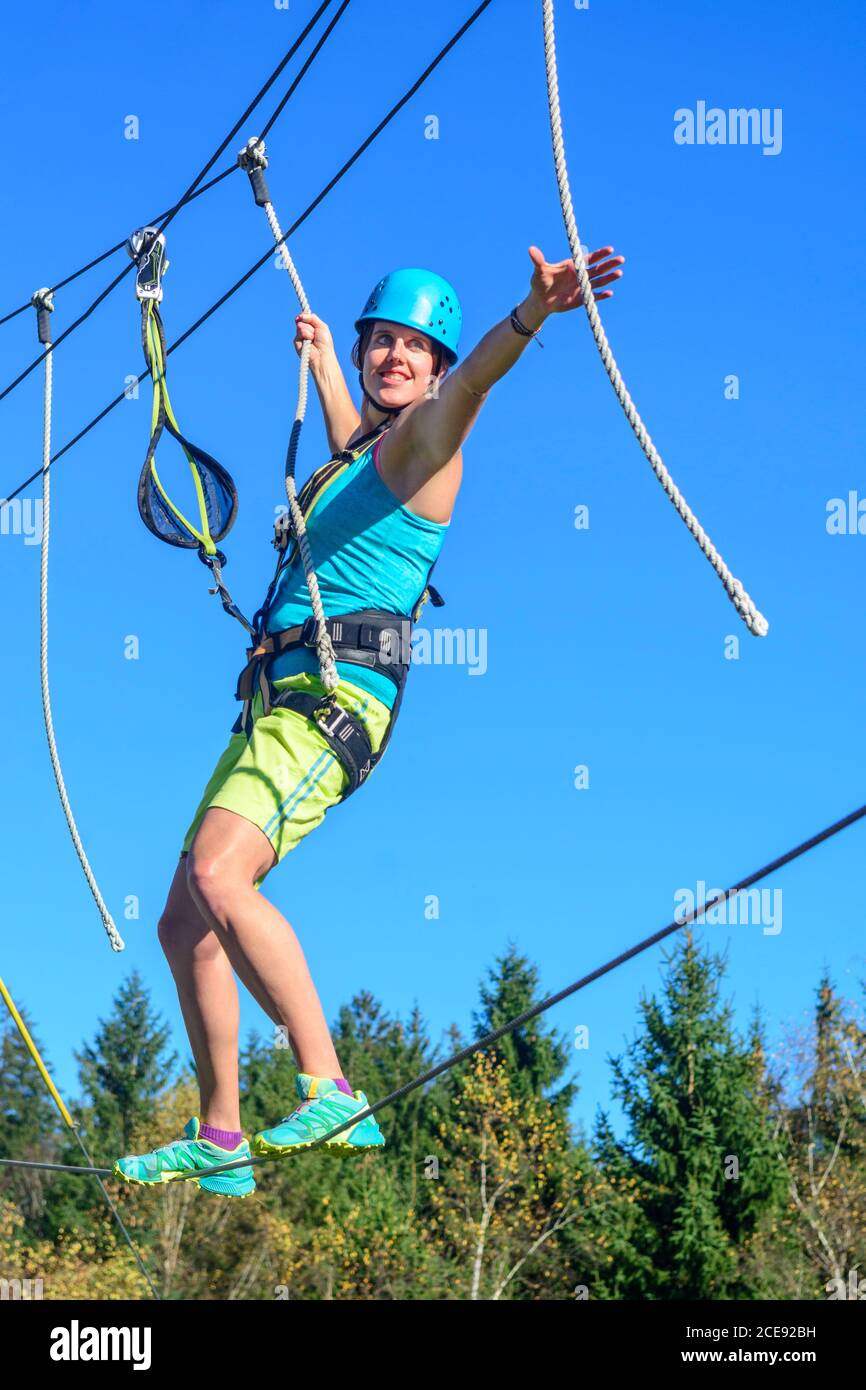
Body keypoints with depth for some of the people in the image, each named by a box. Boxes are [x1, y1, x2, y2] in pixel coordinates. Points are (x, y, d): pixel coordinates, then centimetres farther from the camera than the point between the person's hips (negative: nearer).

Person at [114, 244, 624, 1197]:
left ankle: (330, 1093, -30)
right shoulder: (363, 450, 23)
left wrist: (531, 313, -43)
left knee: (219, 876, -31)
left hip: (333, 699, -9)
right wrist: (320, 362, 64)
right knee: (185, 926, 9)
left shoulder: (420, 438, -1)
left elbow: (473, 377, -24)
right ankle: (219, 1142, 16)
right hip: (279, 703, 10)